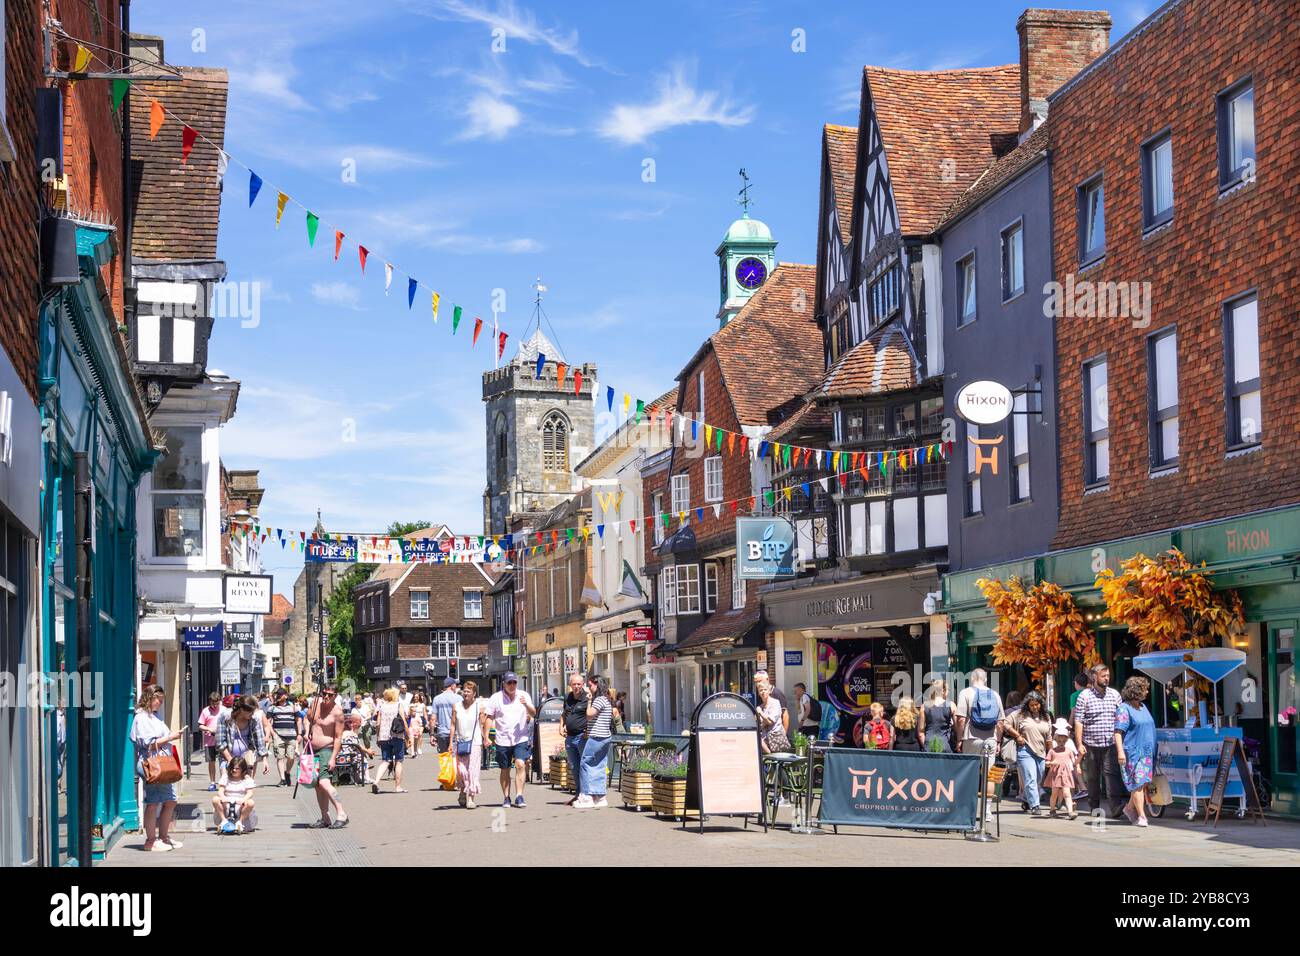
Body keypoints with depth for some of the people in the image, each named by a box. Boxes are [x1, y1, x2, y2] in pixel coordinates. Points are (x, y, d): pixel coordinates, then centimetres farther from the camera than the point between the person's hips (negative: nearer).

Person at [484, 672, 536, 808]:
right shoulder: (496, 698, 3)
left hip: (521, 739, -1)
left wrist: (526, 705, -19)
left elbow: (533, 714, 1)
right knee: (505, 770, 8)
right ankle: (506, 798, 19)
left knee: (520, 764, -17)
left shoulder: (524, 696, 6)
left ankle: (519, 796, -17)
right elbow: (489, 718, 6)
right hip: (503, 740, 1)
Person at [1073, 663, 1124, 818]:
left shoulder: (1114, 694, 10)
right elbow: (1078, 722, -1)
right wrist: (1079, 744, -8)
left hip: (1110, 743, 1)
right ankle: (1095, 807, 18)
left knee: (1111, 772, -13)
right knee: (1093, 776, 8)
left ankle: (1115, 805, -20)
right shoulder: (1085, 696, 1)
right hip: (1091, 743, -1)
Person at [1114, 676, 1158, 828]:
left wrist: (1153, 751, 25)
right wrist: (1120, 751, -25)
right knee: (1137, 783, -8)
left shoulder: (1143, 707, 17)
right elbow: (1118, 731, -15)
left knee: (1143, 783, 8)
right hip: (1132, 752, -8)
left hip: (1146, 752, 8)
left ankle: (1130, 808, 24)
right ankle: (1142, 816, -7)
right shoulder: (1124, 709, -9)